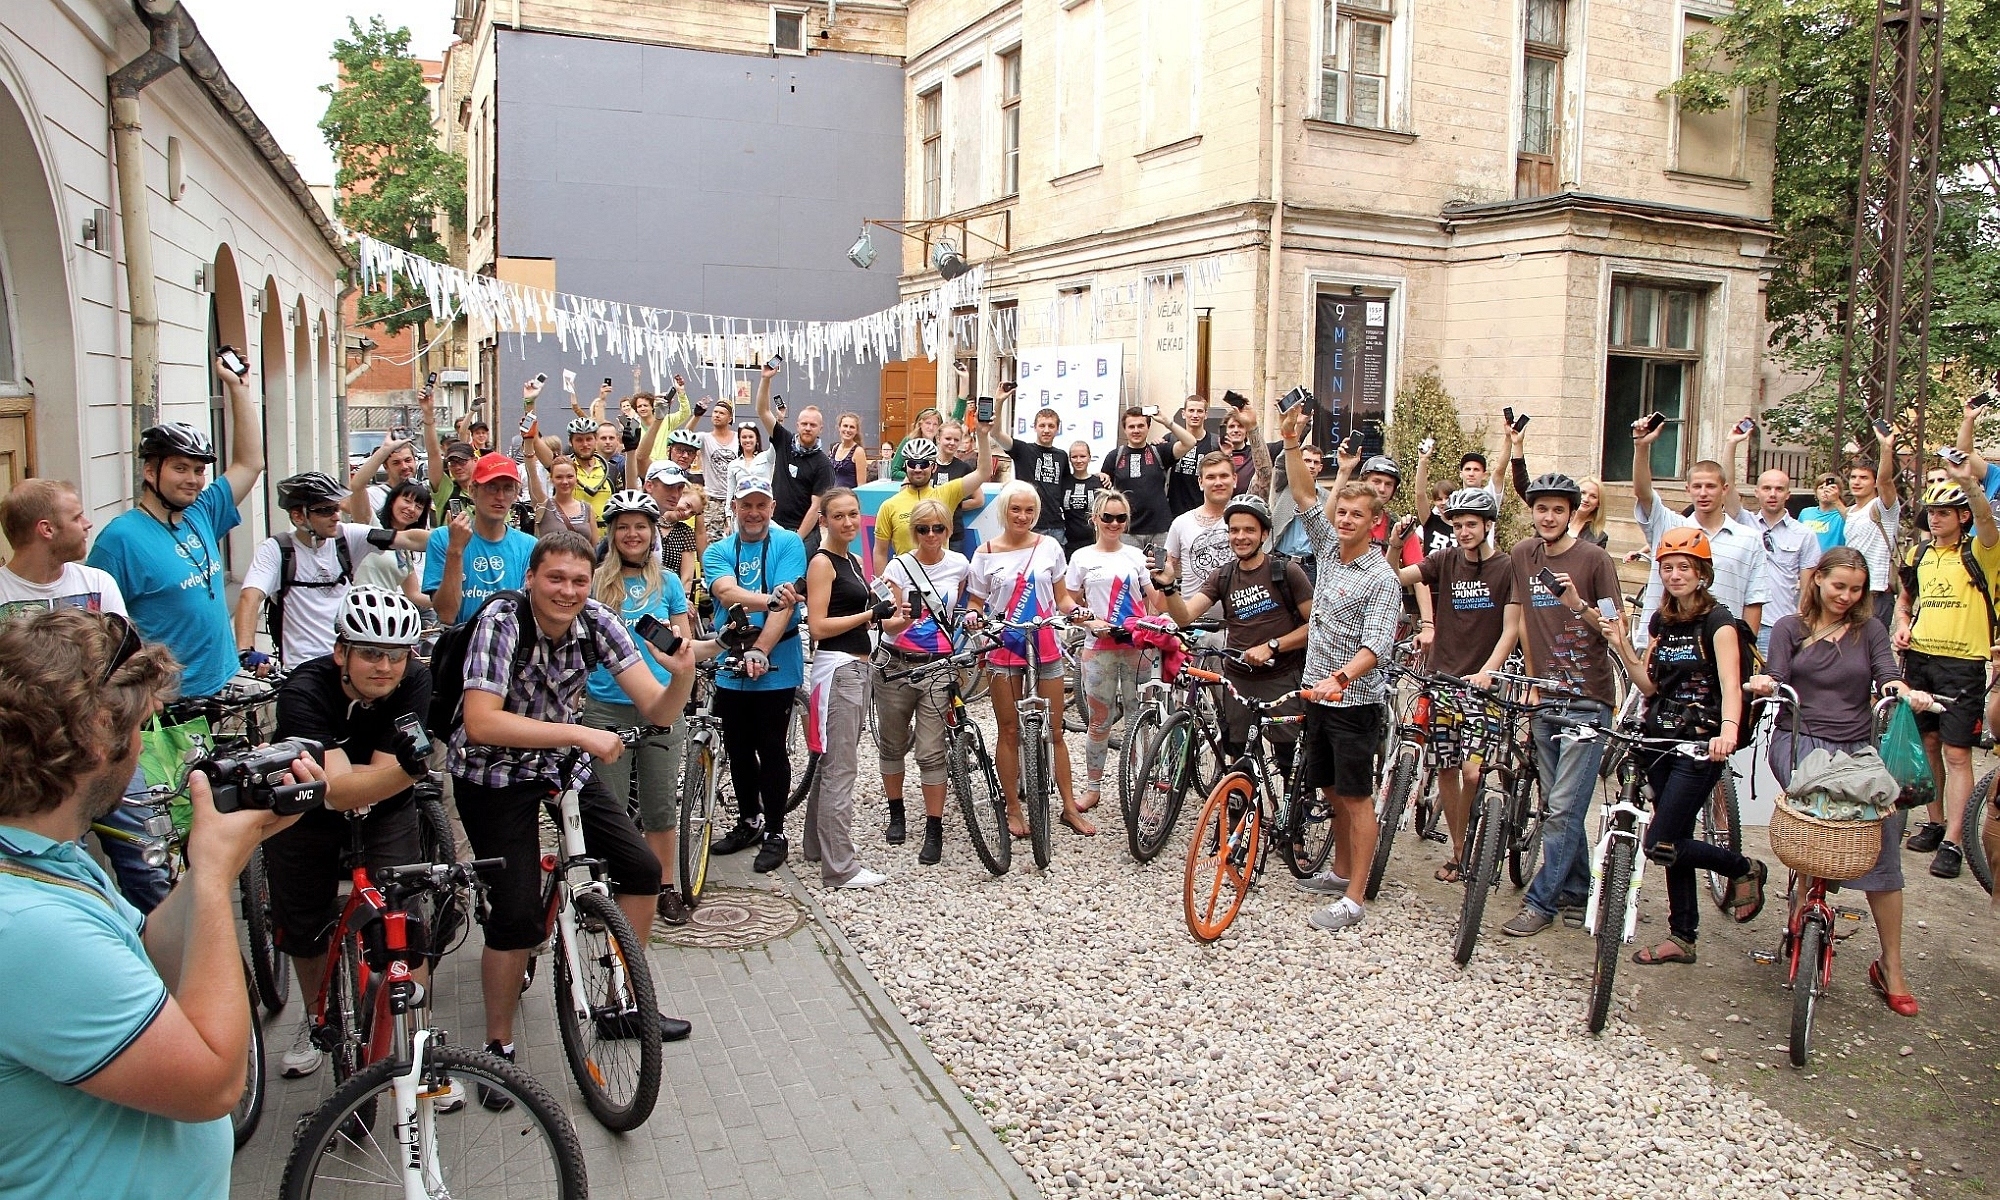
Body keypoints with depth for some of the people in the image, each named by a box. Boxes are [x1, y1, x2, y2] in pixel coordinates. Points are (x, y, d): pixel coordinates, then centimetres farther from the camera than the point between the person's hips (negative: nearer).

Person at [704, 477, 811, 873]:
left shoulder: (788, 544, -4)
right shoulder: (717, 552, 4)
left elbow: (786, 605, -15)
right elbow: (727, 594, -16)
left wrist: (760, 651, -26)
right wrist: (769, 599, -34)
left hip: (776, 666, -4)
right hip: (730, 666, 4)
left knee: (771, 752, 2)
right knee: (738, 750, 15)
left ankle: (775, 833, 14)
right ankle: (749, 821, 32)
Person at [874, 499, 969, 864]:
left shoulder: (959, 565, 0)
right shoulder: (899, 566, -7)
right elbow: (890, 624, -14)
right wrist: (902, 620, -34)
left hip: (937, 666, 0)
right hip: (895, 665, 0)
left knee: (931, 751, -4)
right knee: (892, 745, 12)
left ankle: (934, 830, 4)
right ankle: (896, 814, 30)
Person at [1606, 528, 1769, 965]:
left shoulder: (1718, 620, -10)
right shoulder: (1661, 621, 10)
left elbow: (1730, 684, -25)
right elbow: (1648, 684, 10)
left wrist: (1728, 729, -43)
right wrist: (1621, 646, -5)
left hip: (1701, 744, -7)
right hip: (1661, 740, 7)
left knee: (1661, 845, -9)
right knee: (1674, 842, 11)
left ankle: (1745, 869, 16)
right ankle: (1682, 937, 22)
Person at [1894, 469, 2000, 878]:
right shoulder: (1917, 555, 10)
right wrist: (1903, 625, 4)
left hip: (1962, 663, -5)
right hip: (1919, 658, 5)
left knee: (1956, 753, -5)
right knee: (1928, 744, 13)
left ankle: (1952, 842, -3)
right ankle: (1935, 823, 26)